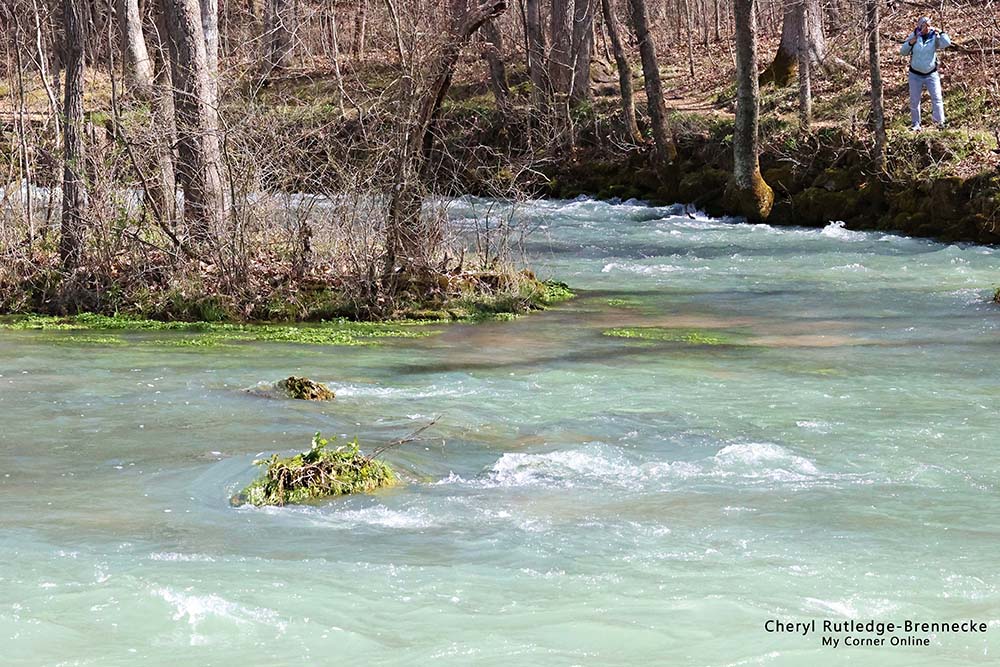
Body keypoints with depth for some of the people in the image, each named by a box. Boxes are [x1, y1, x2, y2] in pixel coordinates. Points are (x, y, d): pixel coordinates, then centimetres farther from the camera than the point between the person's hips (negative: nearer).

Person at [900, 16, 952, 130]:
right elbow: (903, 52, 2)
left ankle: (939, 121, 0)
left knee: (937, 98, -7)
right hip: (915, 74, 1)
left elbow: (947, 43, -20)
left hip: (931, 74, -1)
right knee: (914, 100, 6)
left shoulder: (934, 37, -5)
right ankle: (915, 123, 15)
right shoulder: (913, 36, -3)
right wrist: (910, 43, -14)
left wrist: (940, 32, -20)